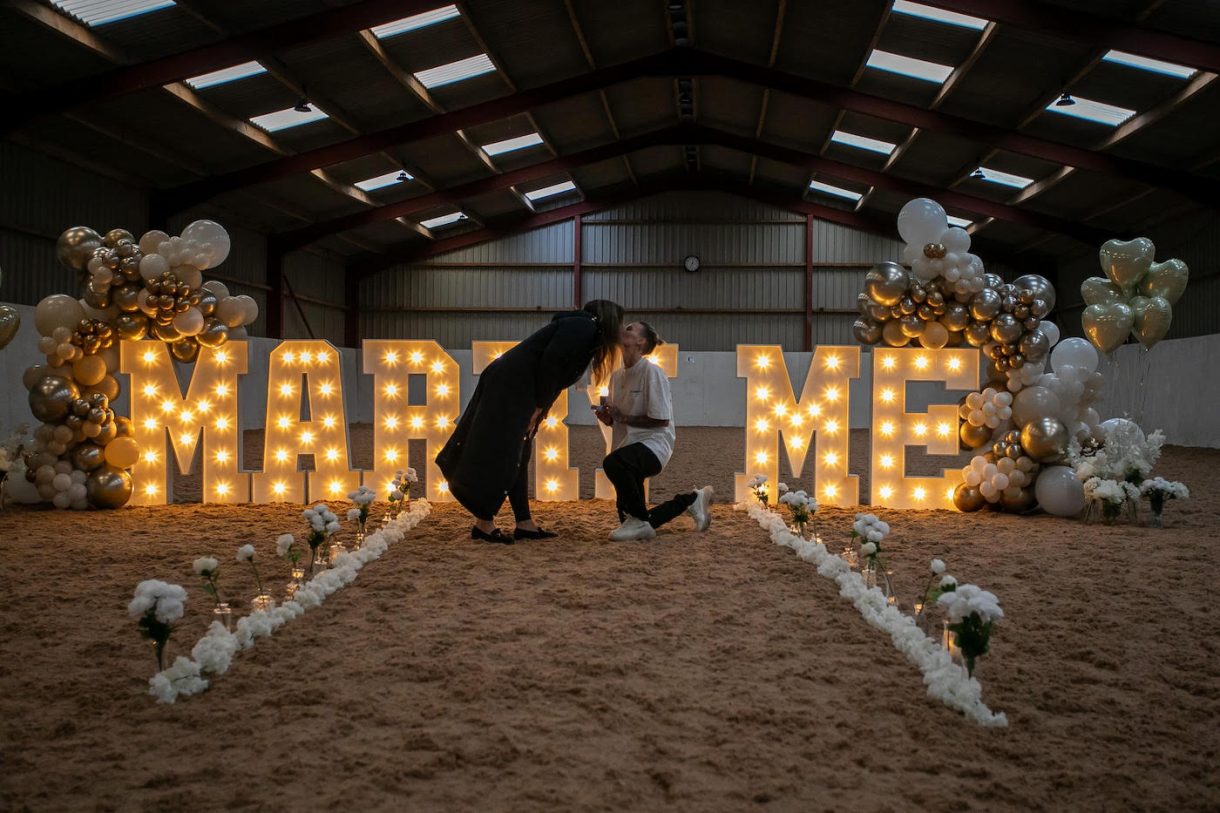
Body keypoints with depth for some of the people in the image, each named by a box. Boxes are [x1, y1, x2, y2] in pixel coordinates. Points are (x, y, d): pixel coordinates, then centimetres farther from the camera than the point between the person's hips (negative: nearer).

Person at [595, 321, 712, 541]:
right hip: (629, 444, 8)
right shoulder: (617, 376, 10)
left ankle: (640, 521, -20)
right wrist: (607, 417, -2)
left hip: (653, 443, -8)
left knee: (613, 462, -40)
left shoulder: (651, 372, -13)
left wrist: (623, 418, -15)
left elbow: (661, 420, -16)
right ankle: (691, 500, 29)